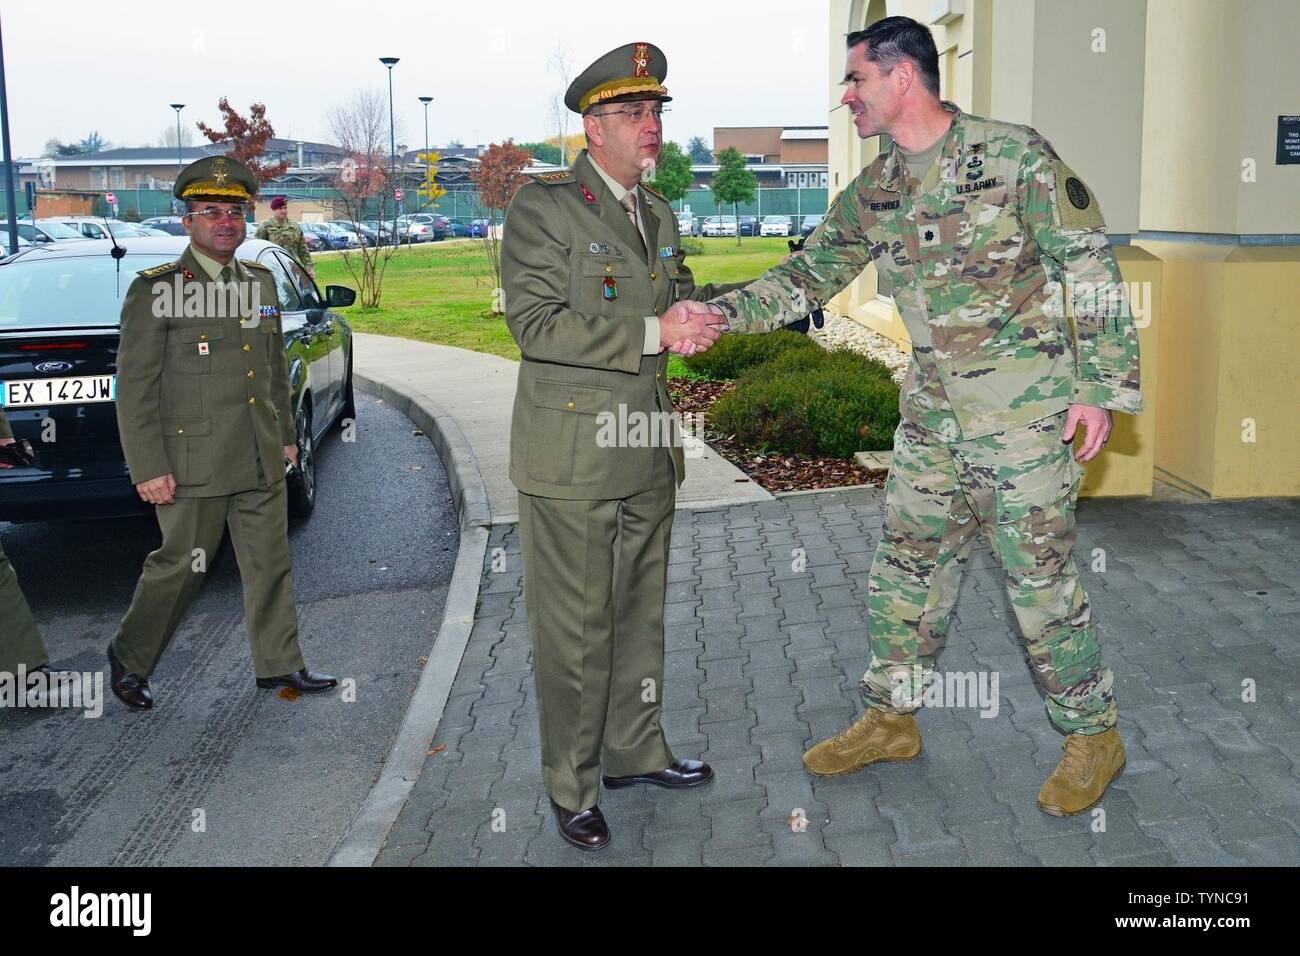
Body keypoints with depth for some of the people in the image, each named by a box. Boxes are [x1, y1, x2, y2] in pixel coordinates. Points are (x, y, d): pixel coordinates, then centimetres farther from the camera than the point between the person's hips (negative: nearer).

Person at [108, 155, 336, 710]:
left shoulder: (261, 281, 11)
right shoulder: (155, 290, -8)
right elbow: (134, 385, -10)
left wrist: (286, 435, 19)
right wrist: (148, 469, -14)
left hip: (262, 461, 6)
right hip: (193, 465, -5)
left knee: (270, 564, 10)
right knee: (180, 566, 4)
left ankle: (280, 665, 22)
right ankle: (129, 660, 25)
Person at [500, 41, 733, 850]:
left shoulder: (658, 214, 14)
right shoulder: (543, 206, -10)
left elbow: (681, 299, 22)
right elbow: (536, 322, -19)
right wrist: (653, 333, -23)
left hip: (649, 450, 8)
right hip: (573, 456, -7)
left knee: (641, 612, 18)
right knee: (575, 627, 1)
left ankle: (636, 751, 35)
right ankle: (573, 788, 17)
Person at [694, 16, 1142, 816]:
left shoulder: (1014, 156, -12)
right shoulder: (874, 194, 6)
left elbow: (1092, 267, -9)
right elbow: (808, 277, 12)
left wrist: (1103, 386, -11)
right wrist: (718, 314, 0)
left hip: (1028, 414, -6)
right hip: (933, 413, 6)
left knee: (1041, 578, 0)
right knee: (908, 568, 11)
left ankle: (1094, 736, 20)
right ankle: (890, 720, 28)